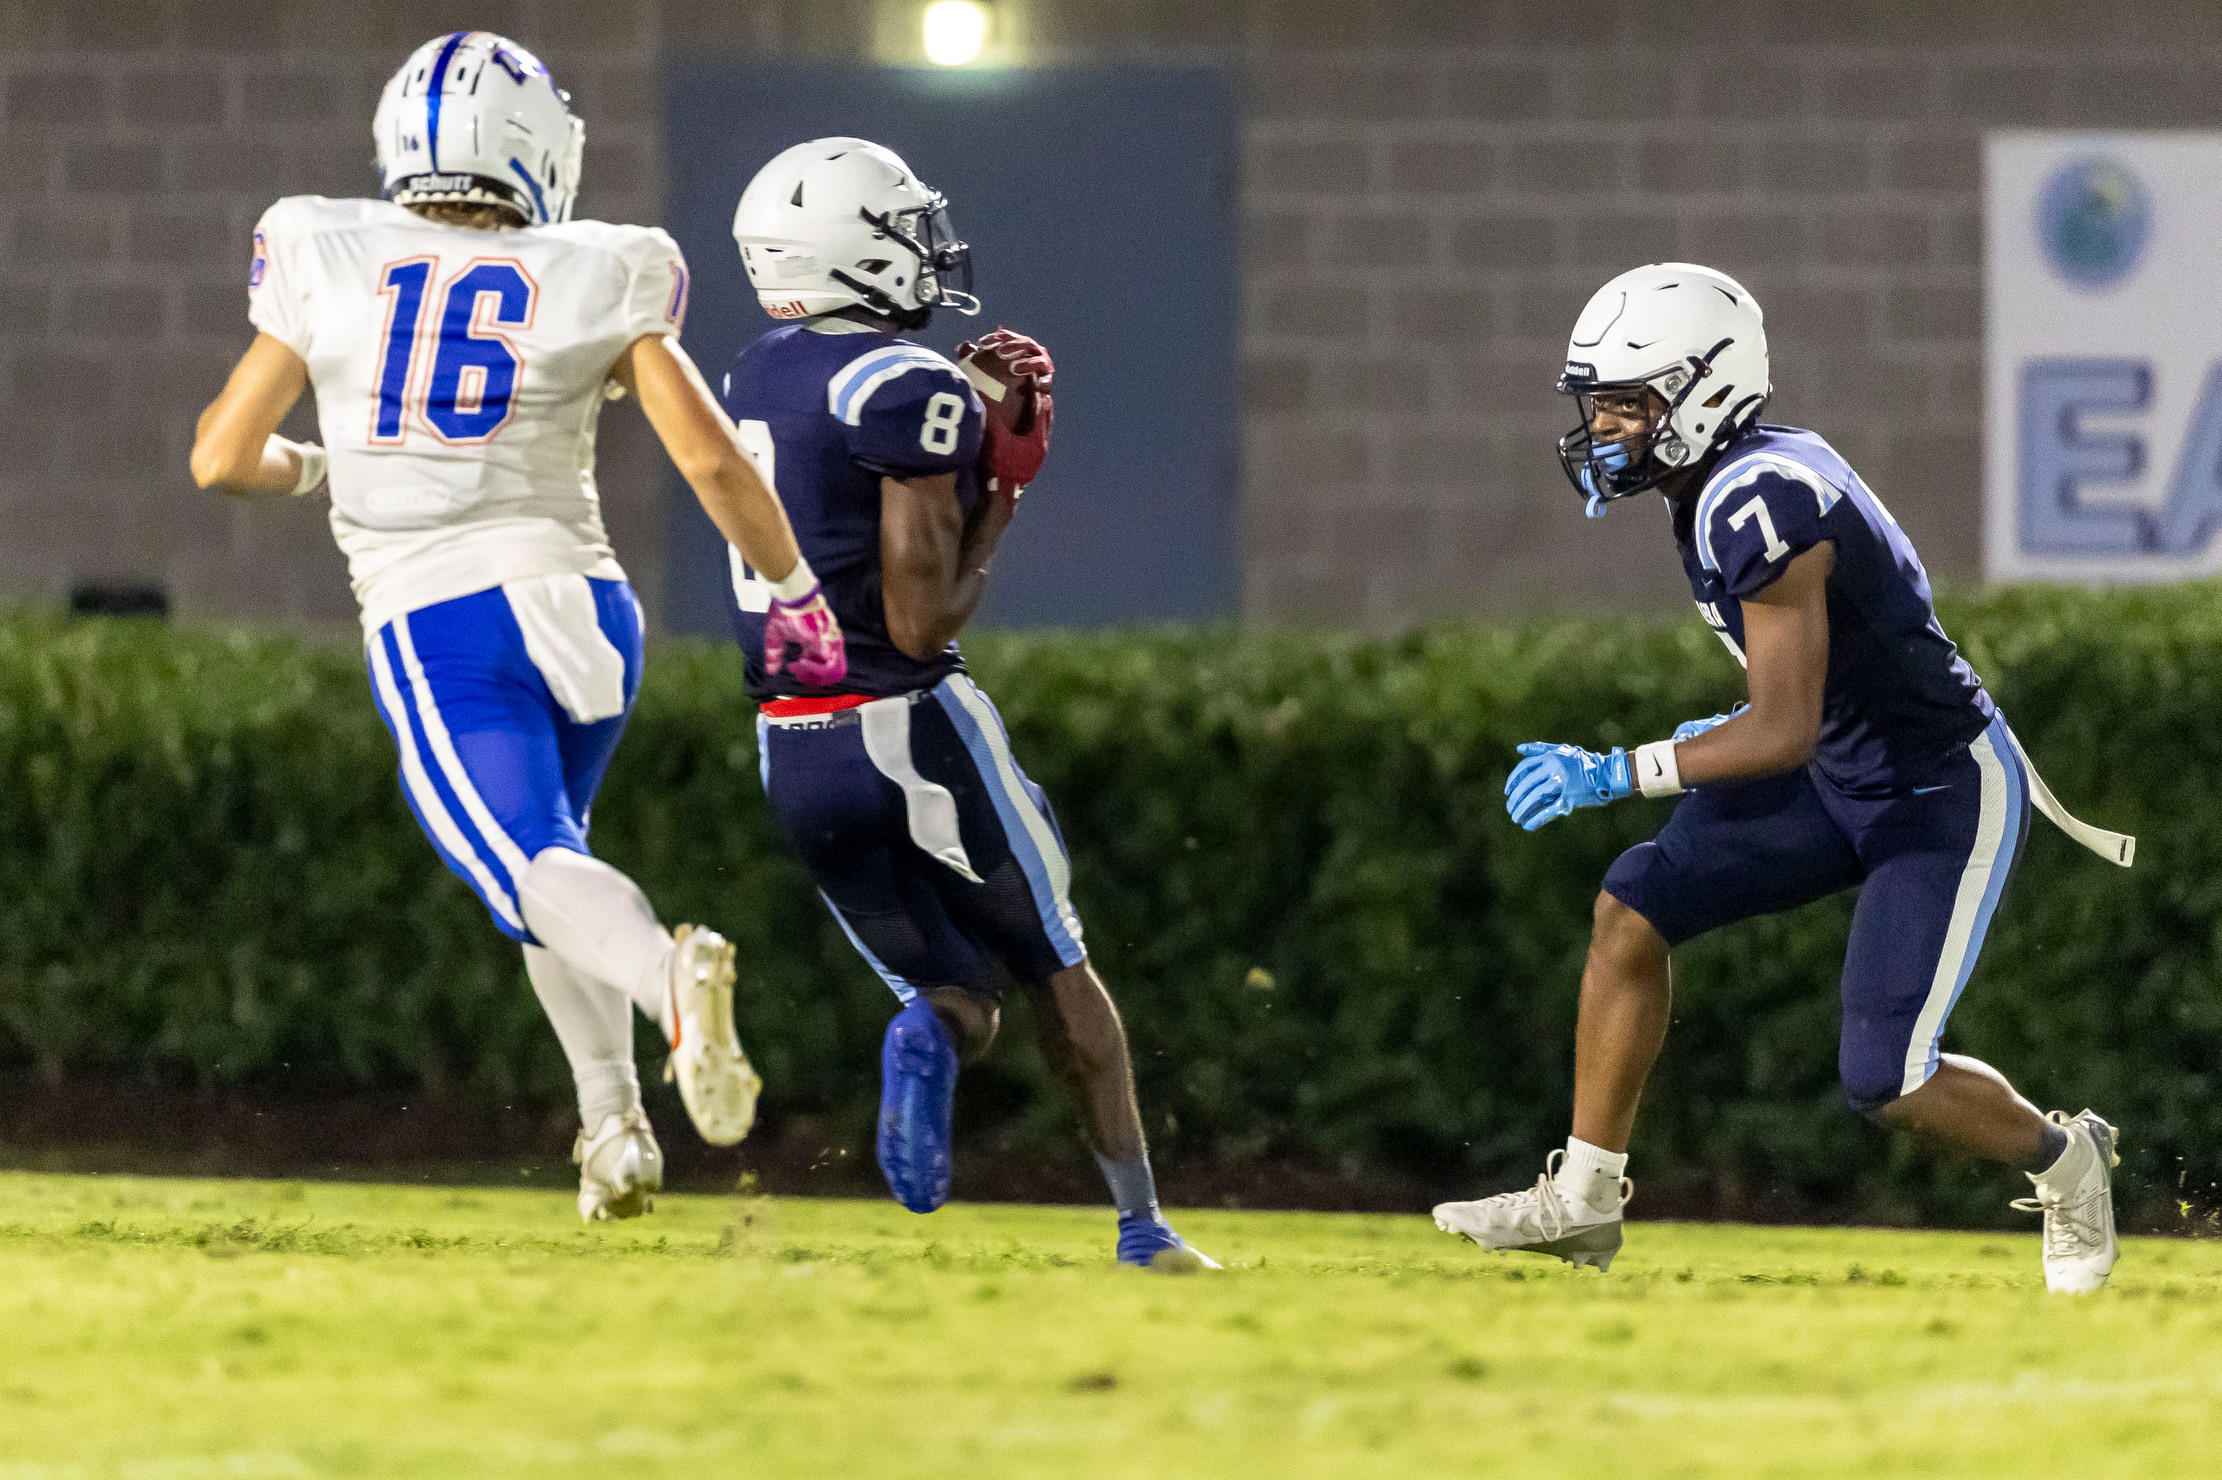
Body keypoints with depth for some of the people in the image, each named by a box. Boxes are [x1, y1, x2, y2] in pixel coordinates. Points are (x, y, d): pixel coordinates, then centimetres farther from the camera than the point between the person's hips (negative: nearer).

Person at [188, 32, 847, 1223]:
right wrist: (796, 595, 12)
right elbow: (713, 462, -2)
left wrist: (310, 469, 29)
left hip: (433, 634, -2)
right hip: (580, 605, 2)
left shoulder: (325, 263, 4)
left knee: (538, 877, -12)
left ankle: (667, 975, -46)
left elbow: (223, 456, 8)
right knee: (541, 842, 26)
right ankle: (612, 1114, 13)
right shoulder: (598, 283, 2)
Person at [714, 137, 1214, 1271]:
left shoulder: (756, 378, 9)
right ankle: (1142, 1224, 12)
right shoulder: (908, 391, -15)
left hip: (792, 749, 6)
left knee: (959, 999, 13)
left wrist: (974, 434, 13)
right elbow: (921, 623, -16)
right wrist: (1002, 492, -4)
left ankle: (921, 1041, -23)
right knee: (1055, 970, 14)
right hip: (904, 728, -6)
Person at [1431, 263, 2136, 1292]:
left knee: (1883, 1081, -10)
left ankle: (2061, 1159, 20)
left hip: (1945, 799, -9)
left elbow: (1786, 733, -31)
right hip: (1845, 775, 9)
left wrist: (1614, 774, -31)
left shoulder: (1759, 507, -27)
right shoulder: (1720, 486, 2)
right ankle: (1585, 1199, 2)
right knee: (1634, 906, -4)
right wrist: (1721, 737, 18)